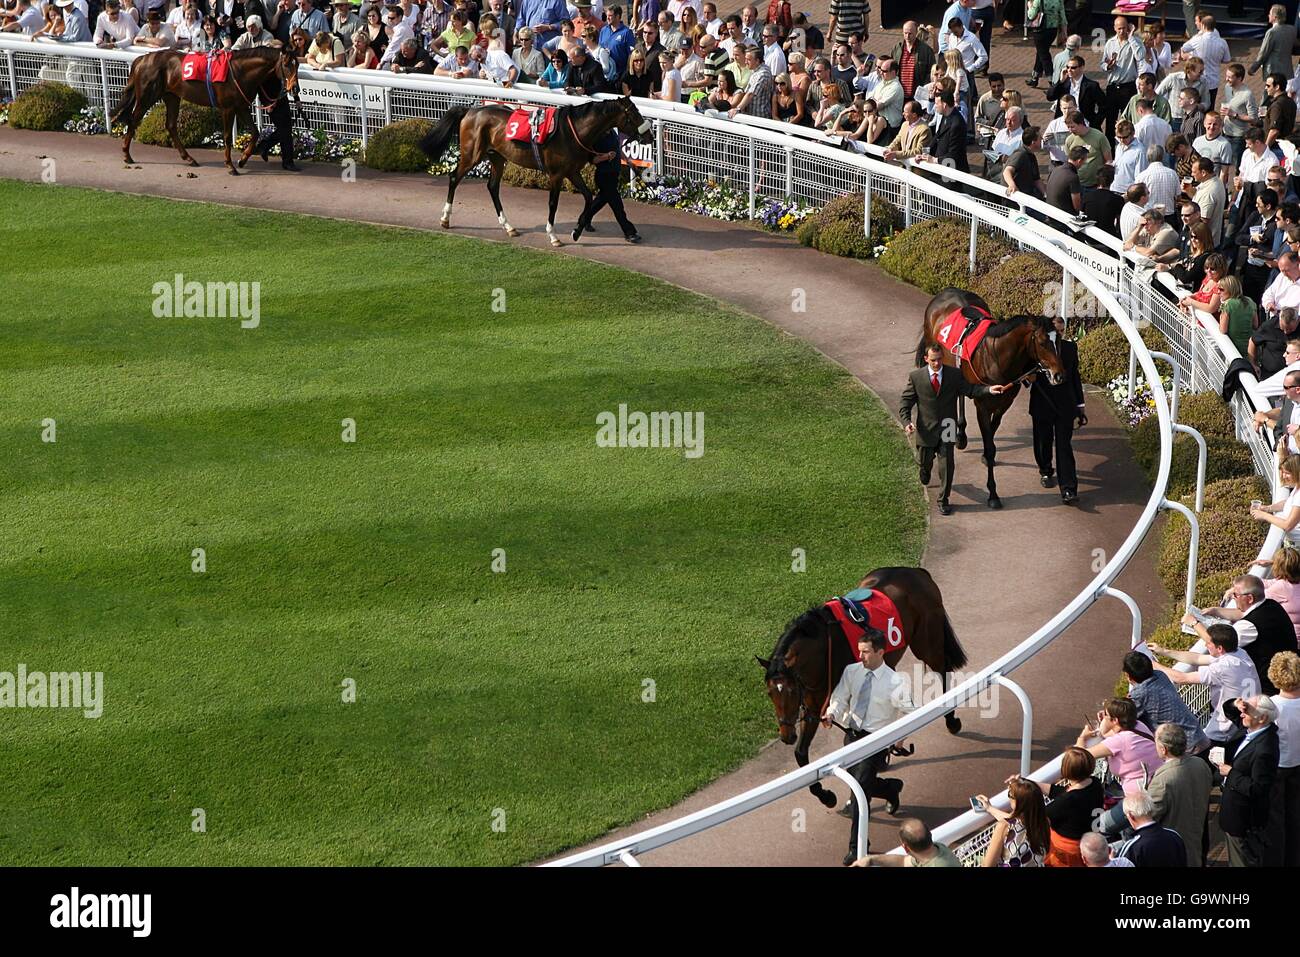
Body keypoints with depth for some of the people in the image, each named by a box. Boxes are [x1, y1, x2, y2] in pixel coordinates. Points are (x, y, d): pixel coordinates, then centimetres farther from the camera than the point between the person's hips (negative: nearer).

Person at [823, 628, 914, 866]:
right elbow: (840, 698, -2)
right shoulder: (852, 672, -4)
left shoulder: (895, 682, -17)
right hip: (852, 735, 6)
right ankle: (891, 787, 54)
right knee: (857, 782, 20)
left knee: (861, 789, -11)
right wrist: (832, 713, -22)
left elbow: (909, 712, -13)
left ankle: (857, 847, -1)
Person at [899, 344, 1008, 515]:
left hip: (946, 429, 0)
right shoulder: (916, 377, -5)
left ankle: (943, 501, 10)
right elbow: (906, 402, -3)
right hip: (926, 429, 0)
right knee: (924, 461, 17)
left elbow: (970, 390, -1)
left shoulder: (954, 375, -3)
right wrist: (907, 422, -19)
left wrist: (989, 389, -19)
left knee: (946, 465, -3)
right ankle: (925, 468, 57)